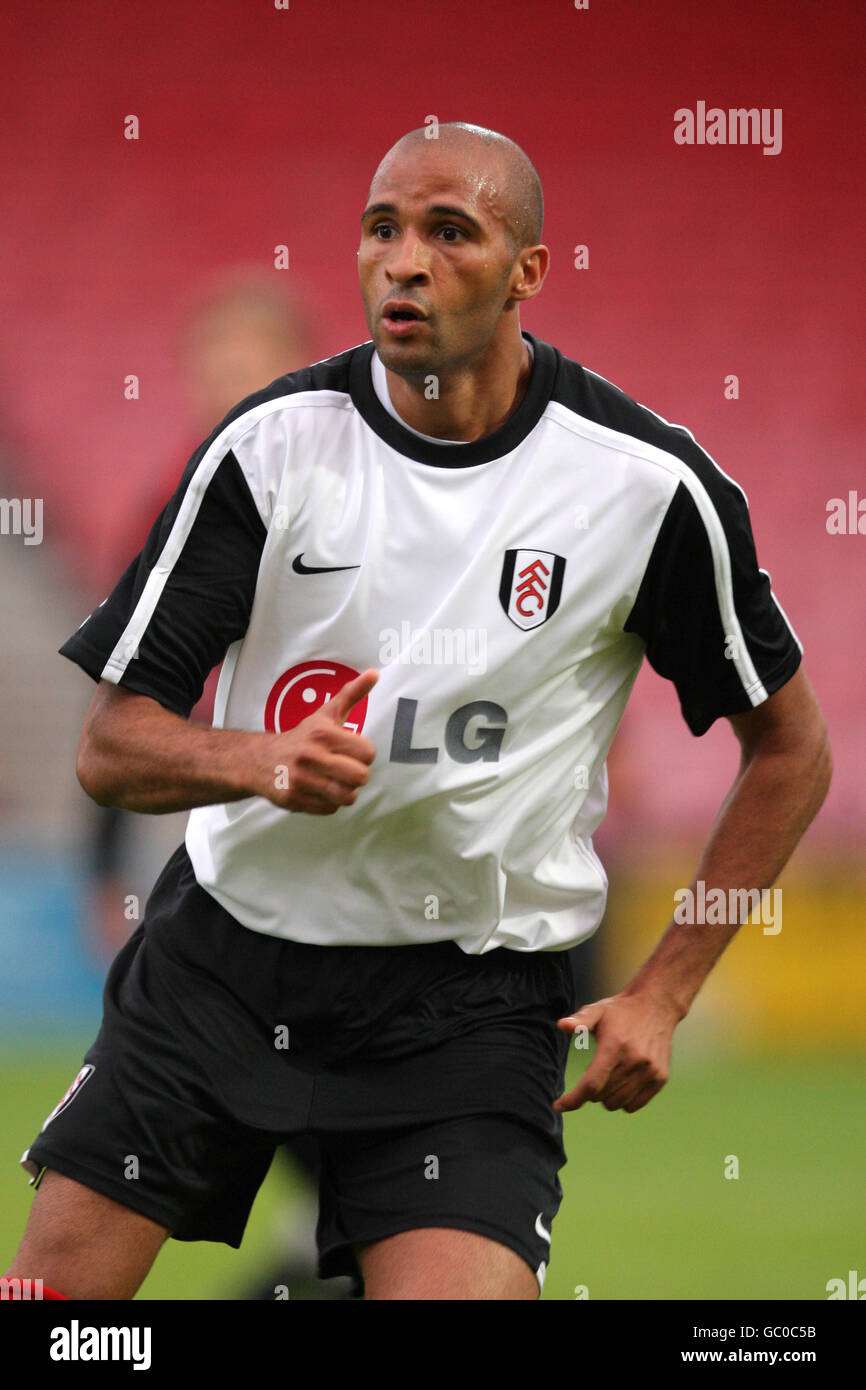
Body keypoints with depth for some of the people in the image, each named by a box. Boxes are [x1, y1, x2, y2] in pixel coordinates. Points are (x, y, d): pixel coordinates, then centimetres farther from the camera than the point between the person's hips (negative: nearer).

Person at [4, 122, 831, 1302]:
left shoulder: (645, 483, -9)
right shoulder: (273, 443, -6)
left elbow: (789, 749, 4)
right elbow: (110, 747, -4)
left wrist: (663, 992, -2)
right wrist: (263, 760, -26)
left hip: (469, 996, -2)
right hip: (225, 946, 2)